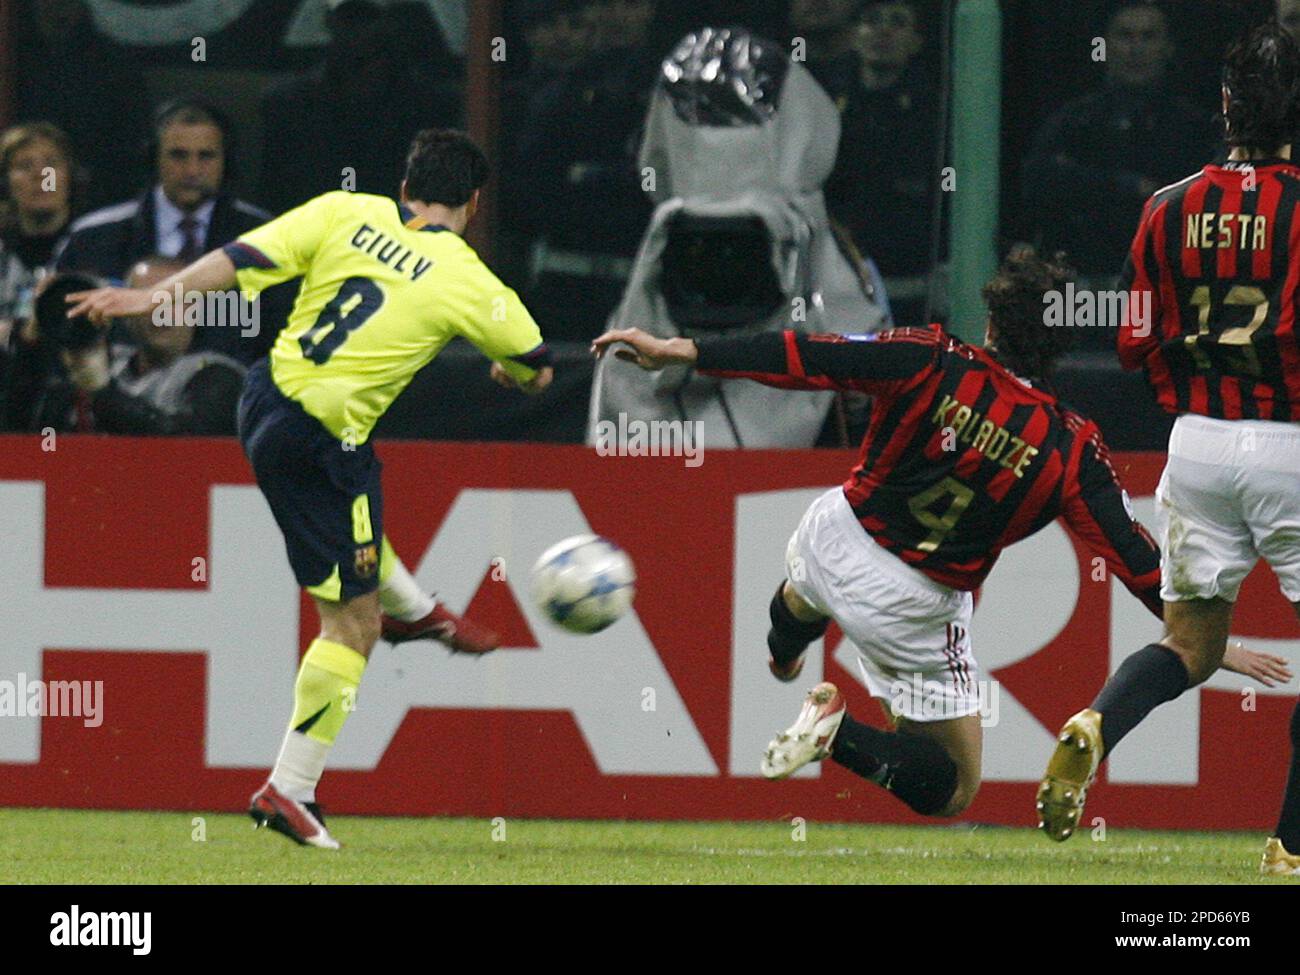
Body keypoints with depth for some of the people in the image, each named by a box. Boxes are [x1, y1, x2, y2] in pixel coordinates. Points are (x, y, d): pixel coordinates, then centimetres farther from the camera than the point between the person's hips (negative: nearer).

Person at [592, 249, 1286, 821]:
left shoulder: (933, 365, -14)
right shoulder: (1072, 451, -13)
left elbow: (808, 358, -18)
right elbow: (1136, 560, -11)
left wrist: (683, 352, -15)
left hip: (834, 539, 2)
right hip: (915, 609, -2)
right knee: (953, 792, 11)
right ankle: (838, 736, -10)